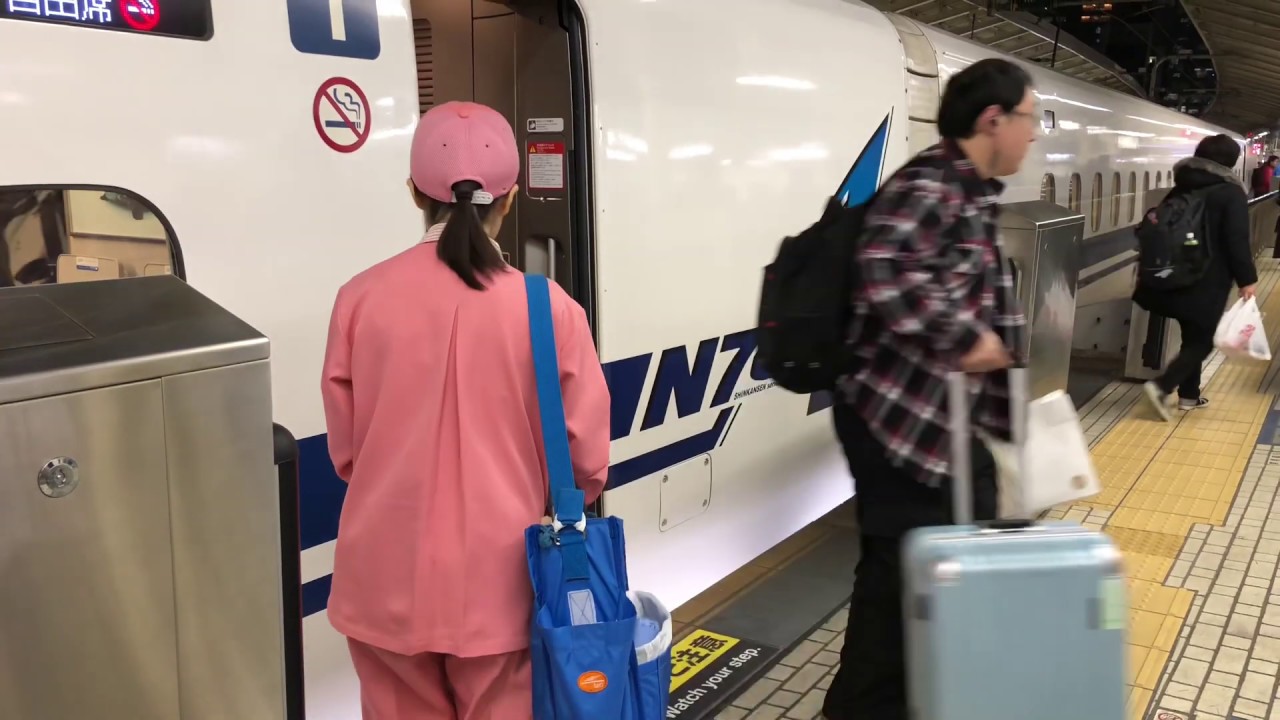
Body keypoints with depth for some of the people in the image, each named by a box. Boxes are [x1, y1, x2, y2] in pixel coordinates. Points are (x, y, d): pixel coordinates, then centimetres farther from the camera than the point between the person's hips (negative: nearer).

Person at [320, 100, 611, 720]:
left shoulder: (362, 298, -8)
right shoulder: (547, 308, -12)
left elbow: (344, 450, 3)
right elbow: (587, 460, -4)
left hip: (389, 581, 2)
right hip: (495, 581, -1)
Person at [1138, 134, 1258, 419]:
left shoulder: (1181, 188, 8)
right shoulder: (1231, 193, -9)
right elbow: (1237, 240, -14)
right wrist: (1247, 279, -8)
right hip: (1208, 281, -6)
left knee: (1192, 337, 18)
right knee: (1202, 340, 2)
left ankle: (1189, 395, 25)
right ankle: (1161, 387, -14)